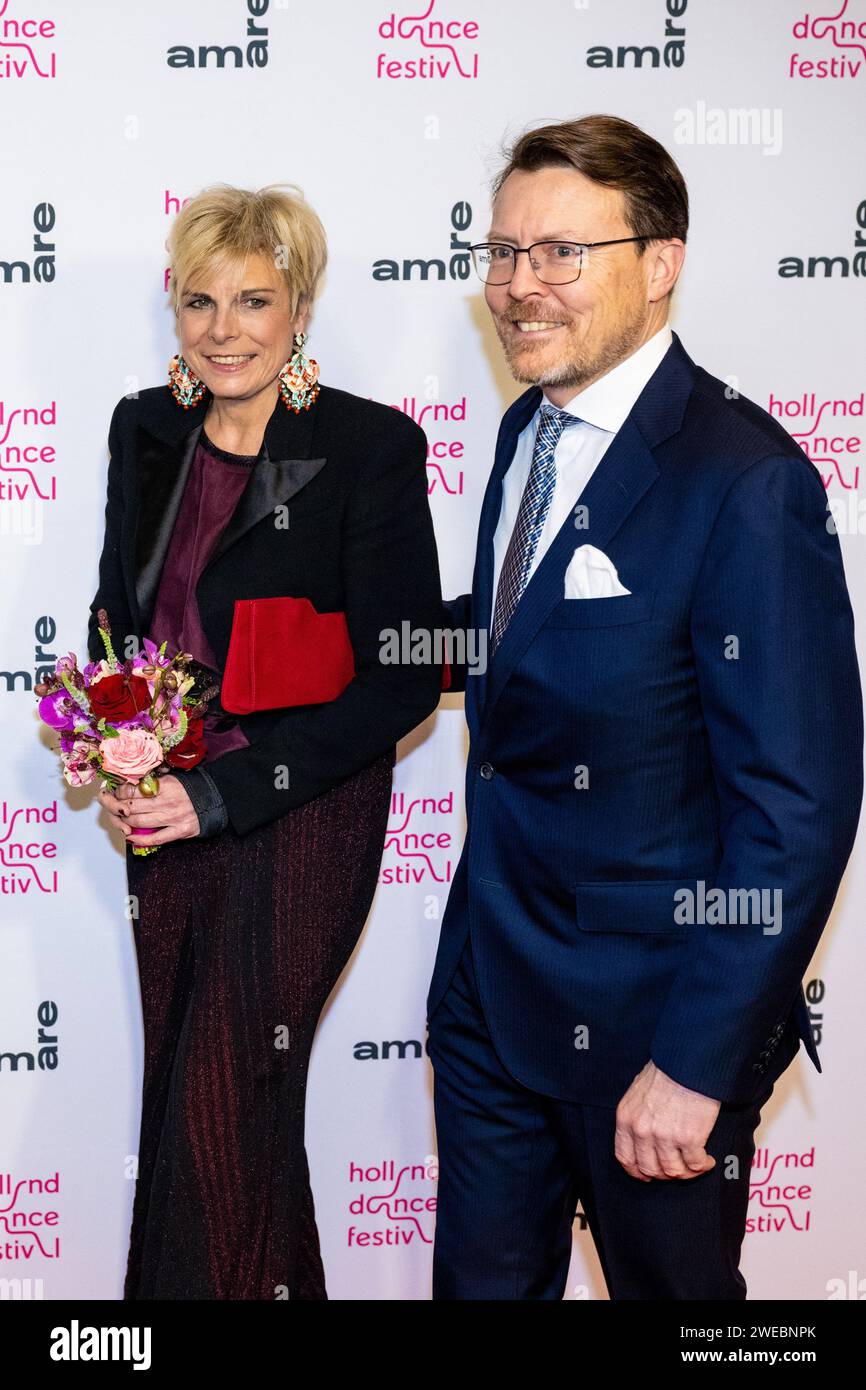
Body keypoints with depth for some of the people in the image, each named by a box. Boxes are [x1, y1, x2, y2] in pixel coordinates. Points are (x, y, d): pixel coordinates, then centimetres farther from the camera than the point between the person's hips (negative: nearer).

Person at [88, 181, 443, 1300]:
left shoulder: (371, 448, -13)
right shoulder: (146, 429, 5)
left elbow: (402, 679, -13)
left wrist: (225, 791, -17)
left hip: (301, 823, -6)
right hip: (167, 814, 6)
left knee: (225, 1108, -4)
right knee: (178, 1092, 14)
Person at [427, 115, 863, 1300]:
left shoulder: (744, 480, -22)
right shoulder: (529, 428, 5)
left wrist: (696, 1065, -22)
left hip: (643, 1011, -7)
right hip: (488, 980, 7)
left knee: (670, 1283, 16)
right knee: (483, 1277, 20)